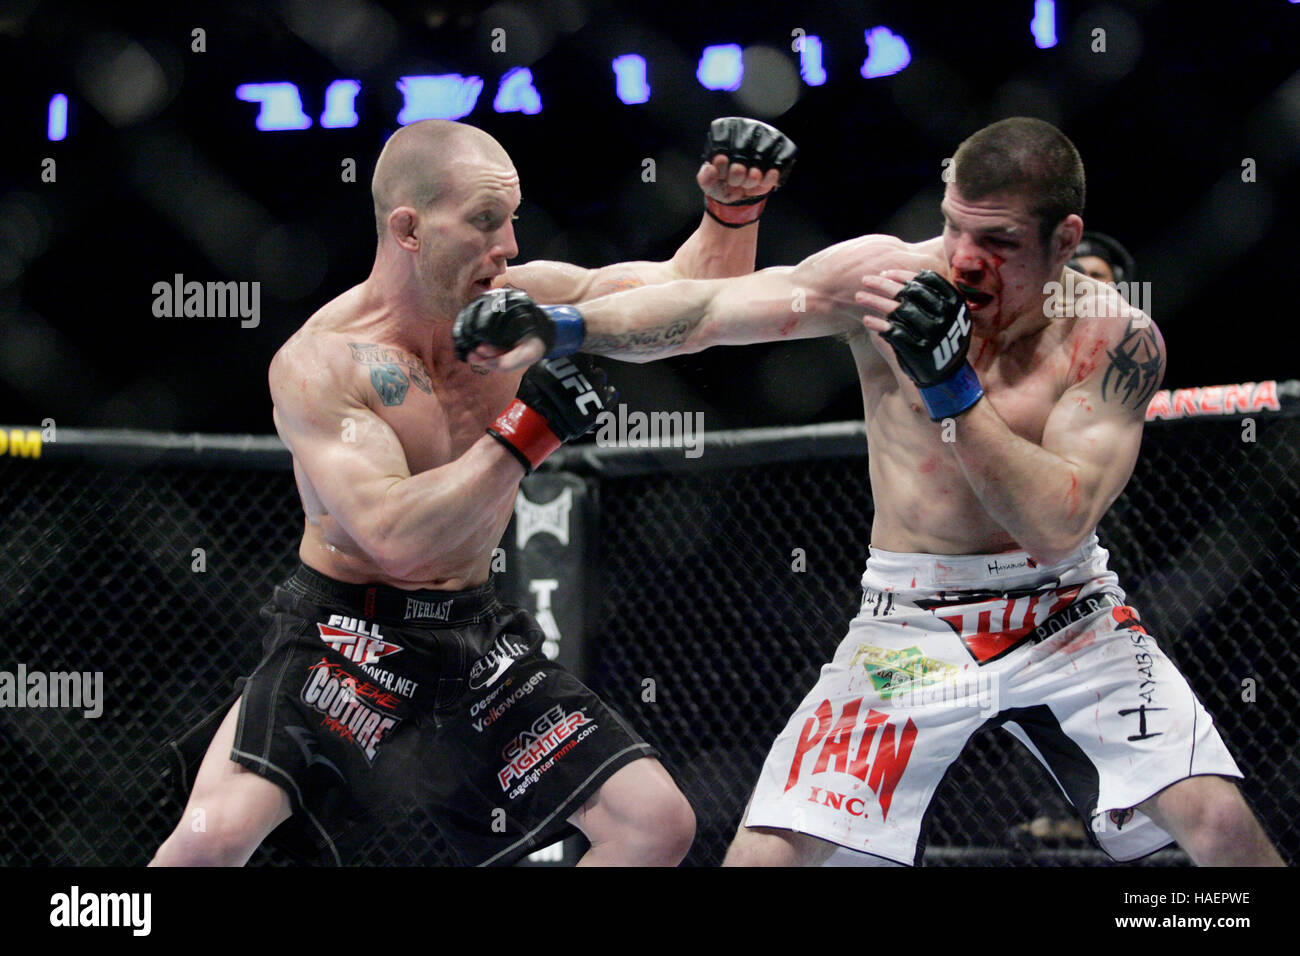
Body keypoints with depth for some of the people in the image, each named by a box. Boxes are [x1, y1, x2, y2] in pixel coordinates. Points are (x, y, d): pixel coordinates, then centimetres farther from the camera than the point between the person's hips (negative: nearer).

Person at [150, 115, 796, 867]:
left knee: (659, 824, -3)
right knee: (215, 834, -28)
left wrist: (732, 211, -13)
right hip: (345, 638, -5)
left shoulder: (517, 303, -4)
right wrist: (523, 437, -33)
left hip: (476, 636, 6)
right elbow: (393, 537, -30)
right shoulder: (319, 362, -19)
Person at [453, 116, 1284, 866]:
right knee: (764, 855, -11)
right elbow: (708, 310, -21)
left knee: (1220, 823, -17)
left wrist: (952, 386, -31)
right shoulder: (888, 276, -11)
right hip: (910, 629, 0)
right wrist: (559, 325, -36)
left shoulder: (1113, 339, -13)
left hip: (1066, 620, 0)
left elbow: (1058, 524, -22)